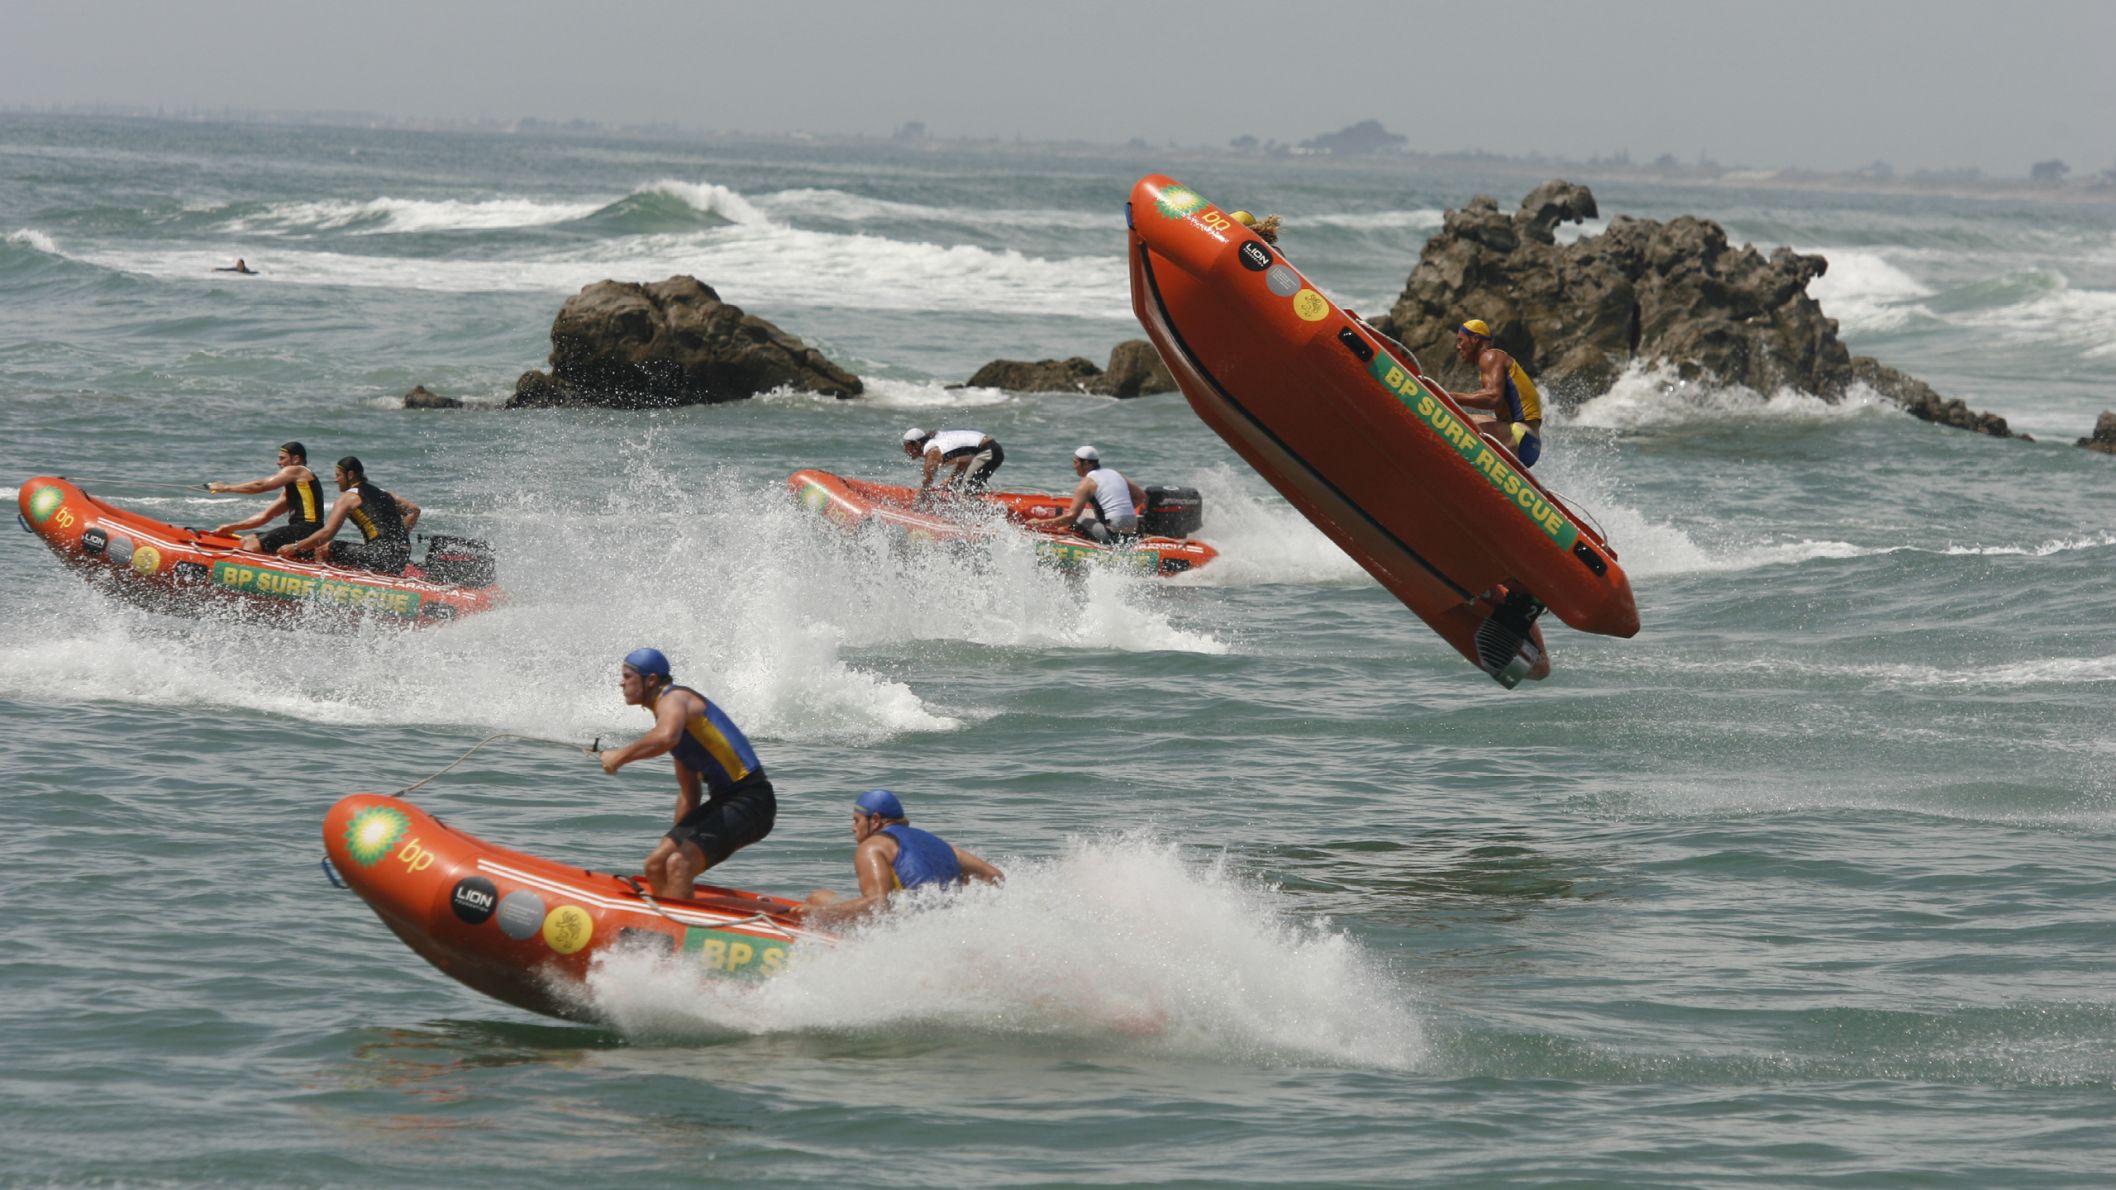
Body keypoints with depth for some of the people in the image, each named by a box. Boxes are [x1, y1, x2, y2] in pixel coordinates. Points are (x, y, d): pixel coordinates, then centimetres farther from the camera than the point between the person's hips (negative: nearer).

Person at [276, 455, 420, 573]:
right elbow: (413, 510, 22)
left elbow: (327, 532, -8)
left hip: (380, 554, -7)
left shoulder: (348, 498, -1)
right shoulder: (382, 493, 21)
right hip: (402, 556, 7)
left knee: (322, 549, -1)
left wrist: (295, 547, -3)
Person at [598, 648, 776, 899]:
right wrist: (678, 838, 29)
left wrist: (620, 757, -23)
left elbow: (666, 737, -36)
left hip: (749, 803, -10)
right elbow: (689, 793, 27)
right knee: (656, 865, 11)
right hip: (722, 802, 10)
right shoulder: (672, 704, 20)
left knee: (678, 864, -25)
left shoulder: (674, 699, -10)